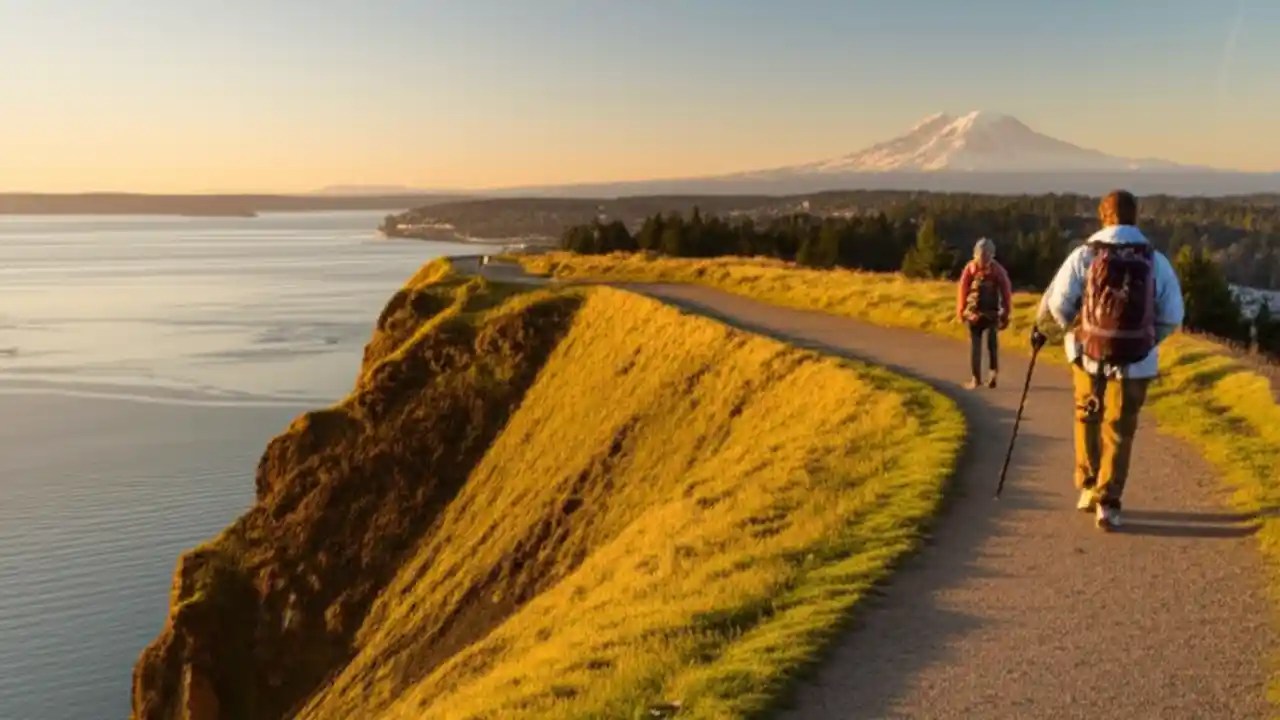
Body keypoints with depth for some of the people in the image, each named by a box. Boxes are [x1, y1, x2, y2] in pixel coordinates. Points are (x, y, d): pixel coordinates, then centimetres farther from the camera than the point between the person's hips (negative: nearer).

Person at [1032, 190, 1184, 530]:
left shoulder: (1085, 255, -5)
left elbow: (1057, 302, -8)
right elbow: (1172, 317, 3)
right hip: (1135, 361, 0)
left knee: (1087, 419, 21)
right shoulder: (1156, 261, 0)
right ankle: (1108, 502, 0)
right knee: (1119, 430, 6)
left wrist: (1043, 329, 11)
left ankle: (1088, 487, 26)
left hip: (1089, 353, 0)